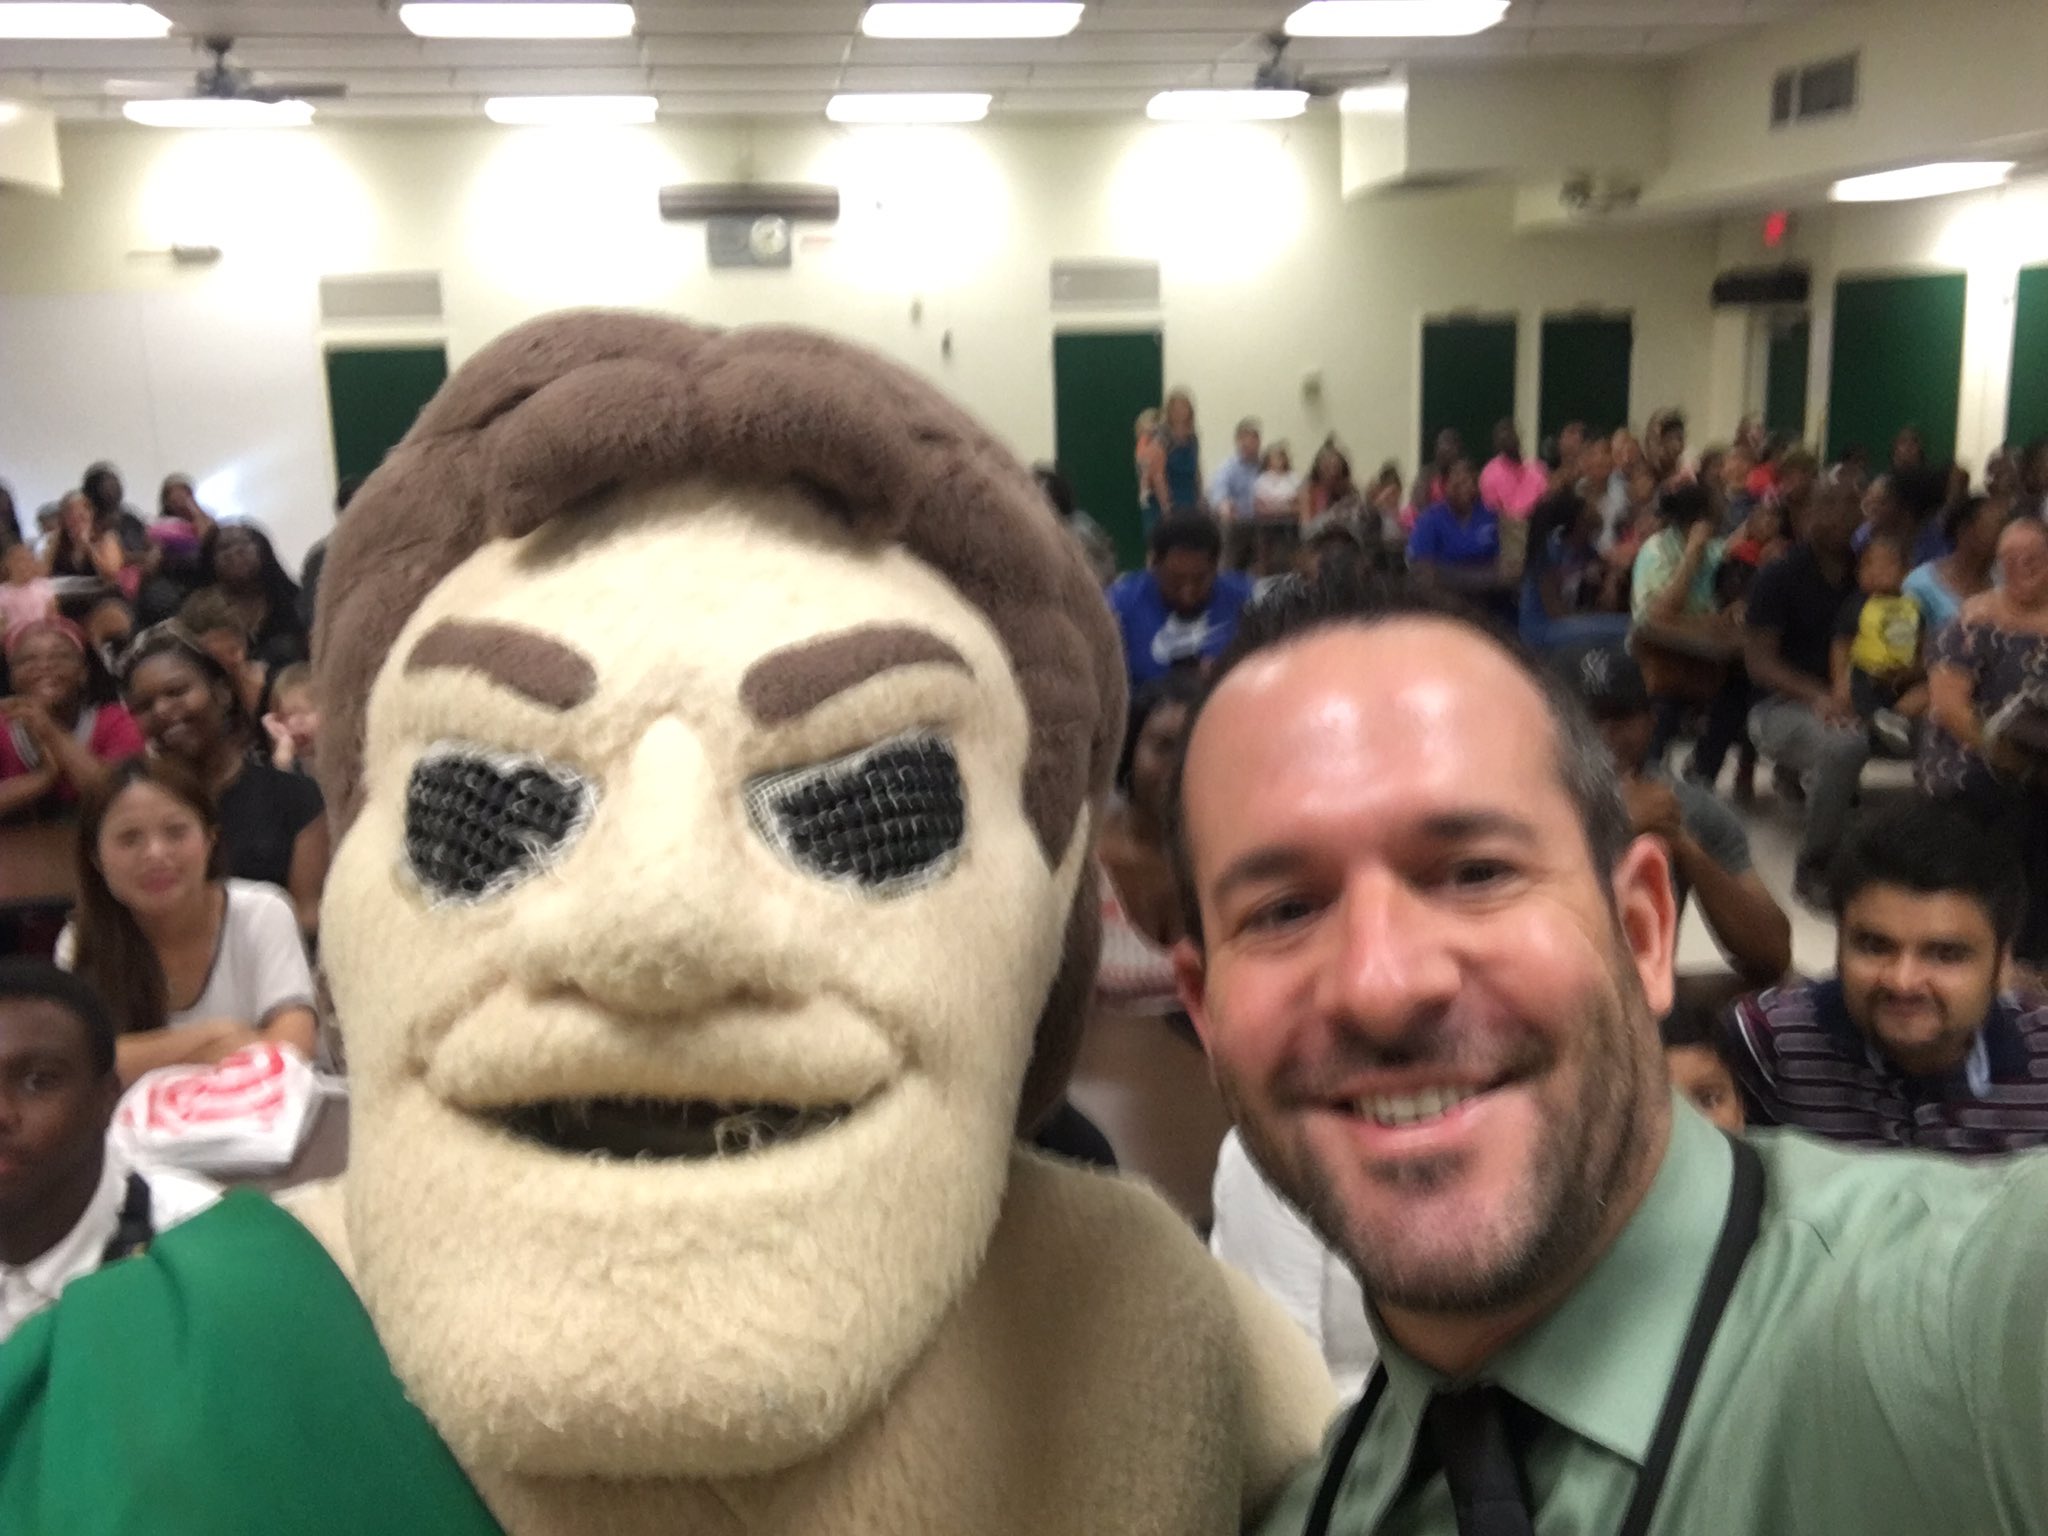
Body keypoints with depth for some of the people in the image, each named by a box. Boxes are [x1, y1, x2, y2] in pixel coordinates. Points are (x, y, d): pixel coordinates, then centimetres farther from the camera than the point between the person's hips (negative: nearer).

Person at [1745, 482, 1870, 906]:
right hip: (1783, 705, -4)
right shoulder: (1779, 577, 0)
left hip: (1851, 701, 4)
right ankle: (1813, 868, -19)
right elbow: (1759, 663, -8)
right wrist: (1816, 695, -24)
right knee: (1844, 745, -37)